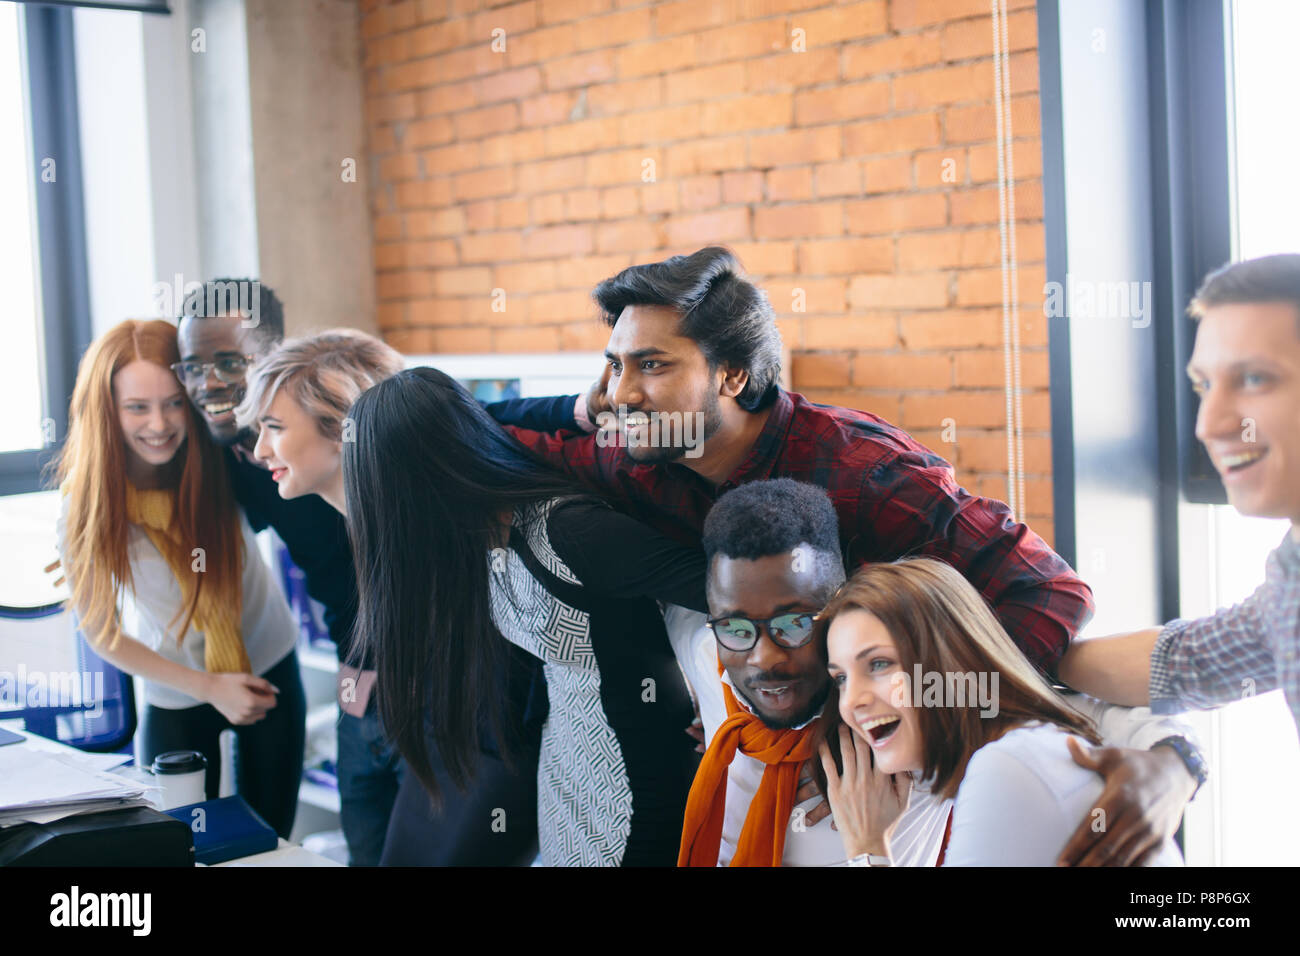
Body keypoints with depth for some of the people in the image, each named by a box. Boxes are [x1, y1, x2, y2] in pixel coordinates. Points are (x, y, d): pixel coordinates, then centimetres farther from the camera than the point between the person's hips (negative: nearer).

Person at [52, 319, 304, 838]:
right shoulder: (86, 507, -20)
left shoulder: (222, 456, -19)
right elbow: (101, 633, -10)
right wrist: (209, 687, -14)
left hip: (269, 665, 1)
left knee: (271, 837, 12)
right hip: (176, 697, -1)